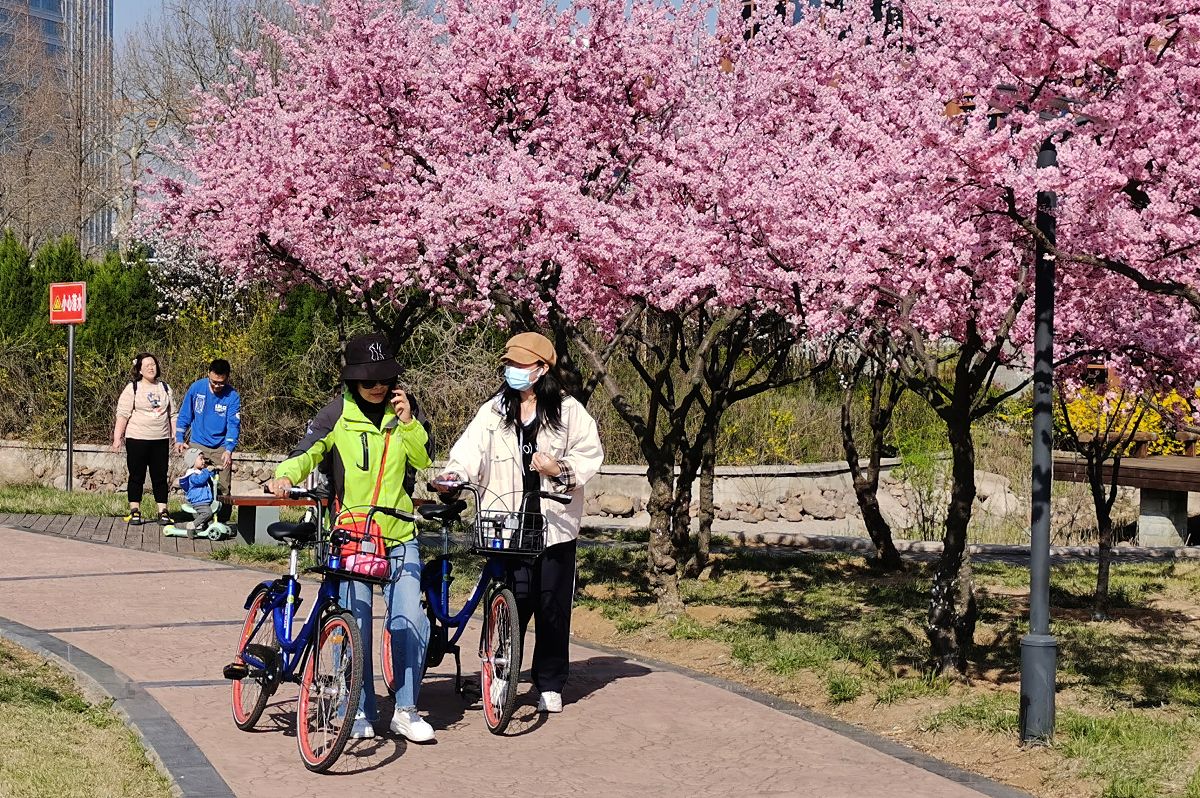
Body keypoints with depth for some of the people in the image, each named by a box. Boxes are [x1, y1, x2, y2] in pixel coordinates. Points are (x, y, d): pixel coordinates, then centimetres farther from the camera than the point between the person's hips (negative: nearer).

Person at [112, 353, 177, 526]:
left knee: (160, 477, 4)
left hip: (161, 440, 3)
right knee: (137, 476, 3)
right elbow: (122, 414, -6)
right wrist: (117, 438, -12)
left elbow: (172, 415, 15)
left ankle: (163, 512, 8)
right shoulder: (132, 388, -2)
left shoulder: (165, 388, 11)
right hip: (137, 440, -3)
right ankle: (134, 512, 10)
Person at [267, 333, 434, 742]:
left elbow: (423, 459, 3)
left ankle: (406, 710, 6)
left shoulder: (399, 409, 7)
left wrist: (407, 421, -11)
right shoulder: (337, 415, -1)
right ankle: (360, 713, 12)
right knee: (355, 626, -2)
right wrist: (285, 476, -31)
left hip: (399, 535, 2)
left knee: (410, 621, -8)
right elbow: (306, 452, -11)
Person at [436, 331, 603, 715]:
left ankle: (550, 685, 16)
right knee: (514, 602, -8)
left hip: (555, 524, 0)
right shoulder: (493, 412, 7)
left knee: (553, 606, 5)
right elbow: (471, 450, -4)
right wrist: (454, 473, -24)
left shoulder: (568, 410, 4)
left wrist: (560, 469, -13)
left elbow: (590, 454, 4)